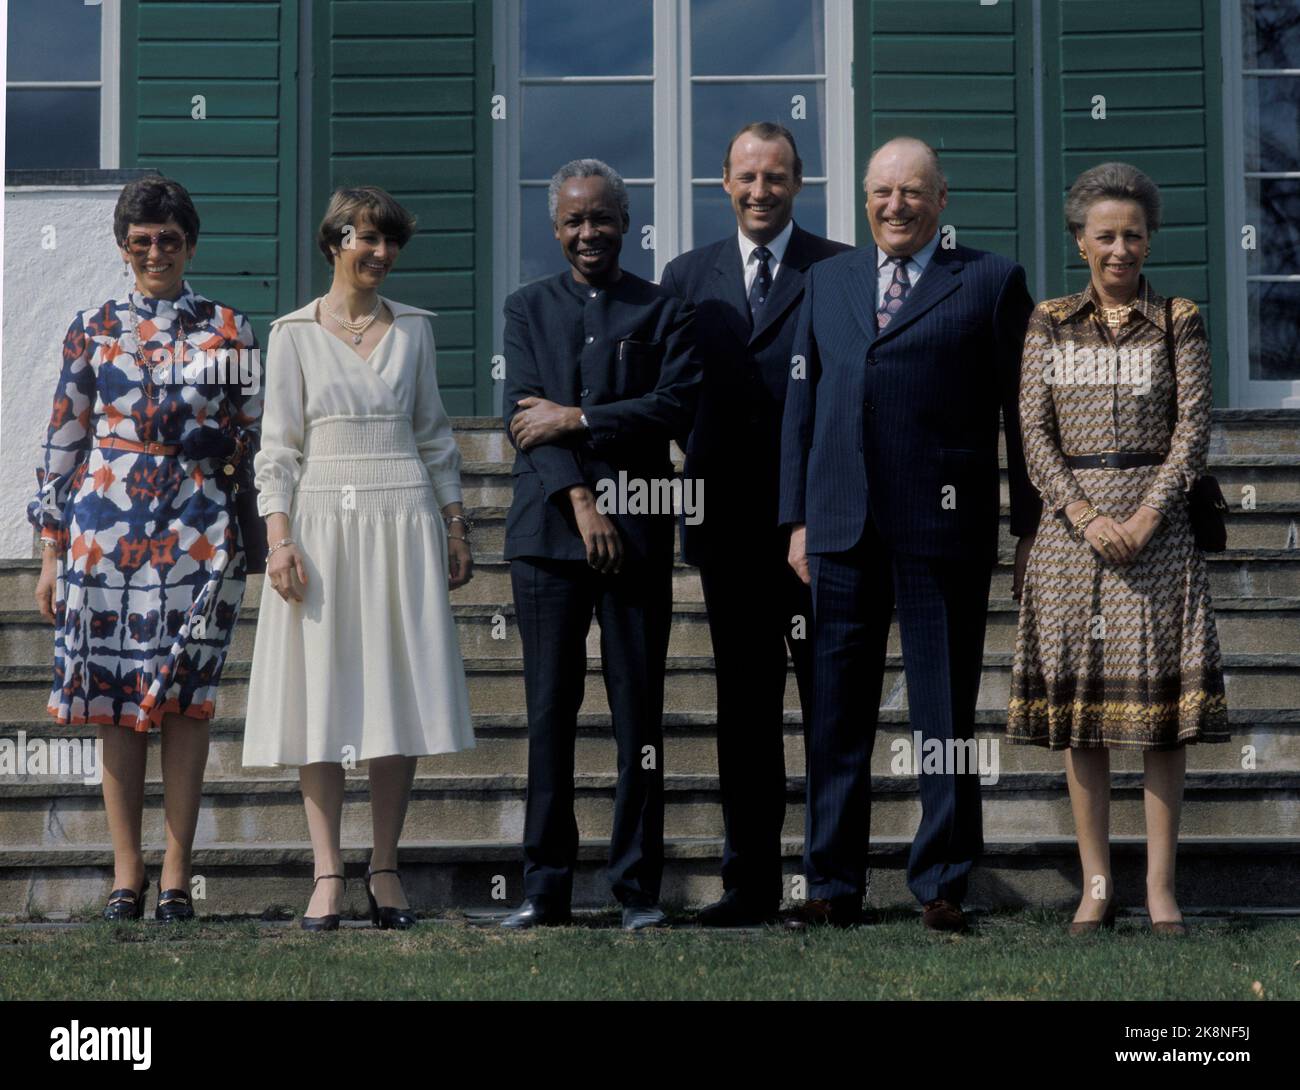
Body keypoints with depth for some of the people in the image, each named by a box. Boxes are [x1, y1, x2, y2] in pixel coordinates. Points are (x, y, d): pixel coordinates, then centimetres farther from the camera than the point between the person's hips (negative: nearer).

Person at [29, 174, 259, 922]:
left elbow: (256, 433, 12)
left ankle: (176, 873, 4)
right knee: (117, 700, 2)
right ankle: (126, 872, 9)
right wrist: (51, 551, 6)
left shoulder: (228, 329, 8)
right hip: (106, 528, 1)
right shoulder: (93, 330, 9)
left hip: (198, 533, -1)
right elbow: (63, 443, 9)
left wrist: (216, 441, -8)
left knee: (186, 698, -2)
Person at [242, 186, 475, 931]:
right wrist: (279, 538, -8)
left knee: (402, 694, 0)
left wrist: (456, 526, 9)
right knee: (322, 695, -3)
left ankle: (386, 869, 8)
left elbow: (435, 435, 14)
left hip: (403, 520, 2)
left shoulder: (414, 329, 11)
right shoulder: (294, 334, 4)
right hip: (323, 520, -2)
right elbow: (279, 447, 2)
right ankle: (329, 874, -1)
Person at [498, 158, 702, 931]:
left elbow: (679, 405, -5)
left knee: (640, 712, -1)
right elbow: (526, 418, 2)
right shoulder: (529, 309, 14)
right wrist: (580, 501, -9)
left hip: (638, 531, -1)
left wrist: (576, 418, -9)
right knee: (550, 709, 1)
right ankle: (547, 886, 6)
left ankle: (639, 887, 5)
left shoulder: (666, 311, 9)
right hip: (548, 530, 1)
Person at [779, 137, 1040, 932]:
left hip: (945, 529, -3)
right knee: (838, 713, 6)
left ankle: (942, 885, 12)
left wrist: (1031, 528, 0)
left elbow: (1023, 412, 3)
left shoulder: (991, 283, 5)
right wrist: (797, 517, 8)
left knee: (945, 713, 3)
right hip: (842, 530, 3)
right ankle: (834, 888, 14)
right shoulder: (829, 281, 16)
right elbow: (802, 403, 15)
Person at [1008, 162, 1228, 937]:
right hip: (1071, 525, 1)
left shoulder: (1179, 323, 4)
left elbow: (1193, 430, -2)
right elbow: (1035, 432, 1)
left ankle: (1161, 885, 4)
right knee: (1078, 700, 2)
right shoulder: (1050, 324, 8)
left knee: (1162, 697, -2)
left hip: (1156, 522, -1)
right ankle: (1097, 885, 8)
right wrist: (1083, 514, -12)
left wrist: (1146, 517, -14)